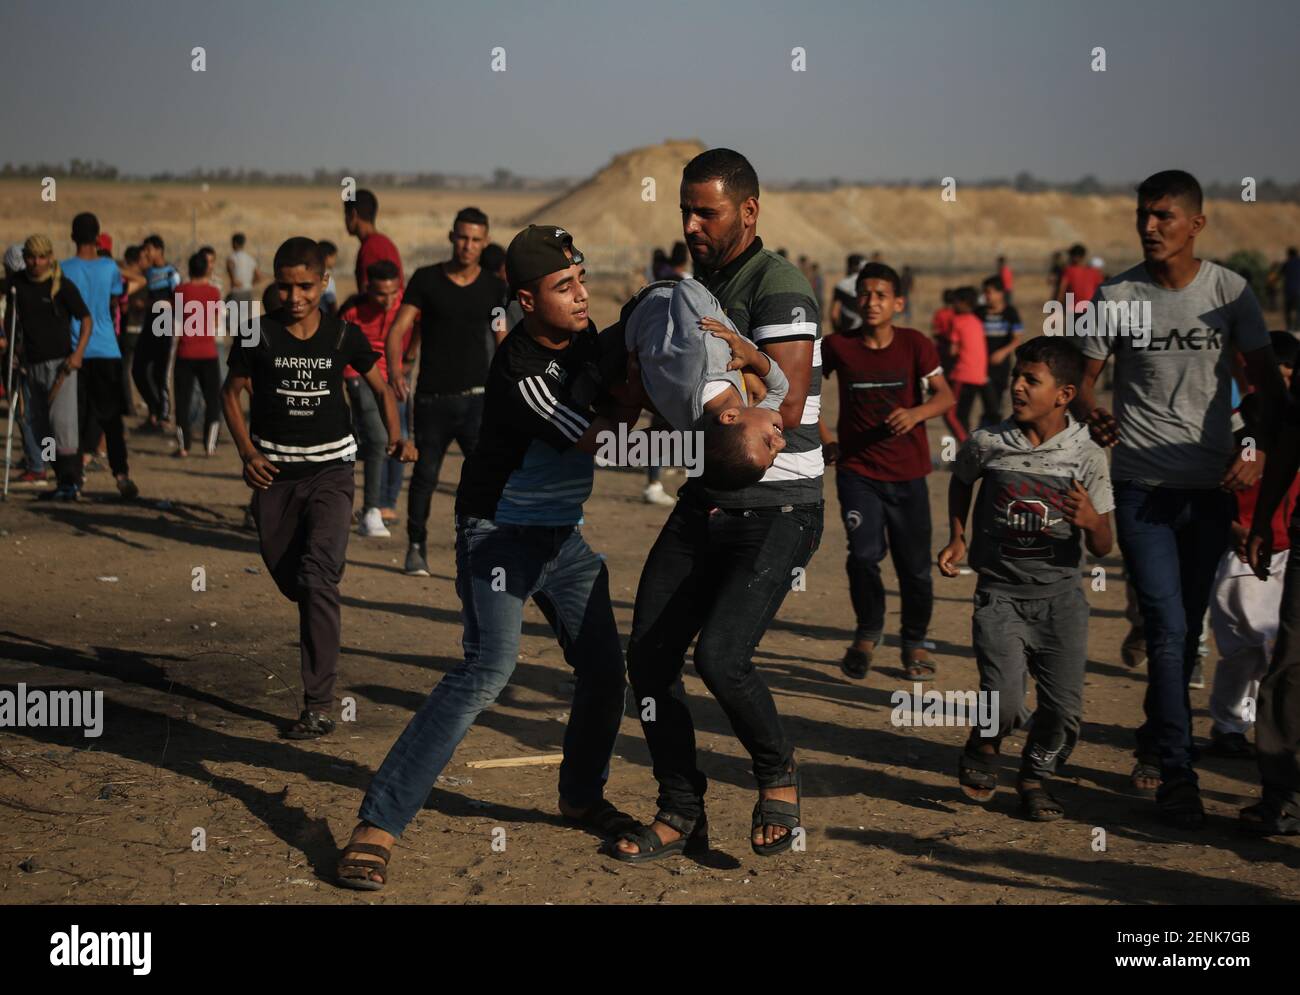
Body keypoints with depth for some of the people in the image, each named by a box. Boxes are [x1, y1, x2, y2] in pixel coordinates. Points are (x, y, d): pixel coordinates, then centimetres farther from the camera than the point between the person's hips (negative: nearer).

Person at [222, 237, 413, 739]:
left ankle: (320, 705, -17)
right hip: (274, 472, 2)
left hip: (330, 469, -2)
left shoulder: (344, 335, -4)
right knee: (289, 578, 10)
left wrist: (395, 436, -9)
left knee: (318, 576, -17)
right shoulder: (259, 335, -5)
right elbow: (231, 392, 6)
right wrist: (248, 453, -6)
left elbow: (380, 387, 8)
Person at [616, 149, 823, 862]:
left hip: (776, 509, -8)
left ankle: (778, 778, 9)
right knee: (649, 654, 2)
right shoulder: (701, 285, 12)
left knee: (720, 657, -20)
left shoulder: (777, 287, -15)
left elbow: (785, 409, -25)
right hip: (707, 501, 8)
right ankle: (682, 813, 17)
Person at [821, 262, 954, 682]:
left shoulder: (915, 345, -6)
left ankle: (915, 642, 29)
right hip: (857, 471, -1)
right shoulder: (837, 346, -4)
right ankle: (867, 632, 8)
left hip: (907, 473, 1)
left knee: (914, 566, 6)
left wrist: (916, 413, -29)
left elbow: (945, 396, -11)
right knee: (864, 554, -18)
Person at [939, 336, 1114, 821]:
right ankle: (984, 746, 18)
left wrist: (1092, 521, -20)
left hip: (1060, 595, 1)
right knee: (1003, 697, -17)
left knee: (1064, 708, -4)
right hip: (1000, 593, -1)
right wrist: (957, 538, 14)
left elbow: (1102, 548, 1)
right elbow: (961, 479, 22)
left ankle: (1035, 775, 25)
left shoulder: (1086, 455, -5)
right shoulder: (987, 443, -5)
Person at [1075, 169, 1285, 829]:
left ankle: (1154, 746, 30)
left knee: (1186, 631, 10)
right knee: (1168, 630, -10)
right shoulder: (1117, 297, -1)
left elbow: (1268, 381, 4)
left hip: (1211, 484, 2)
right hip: (1142, 484, -2)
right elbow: (1083, 379, 3)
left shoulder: (1229, 292, 1)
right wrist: (1091, 414, -19)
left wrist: (1260, 451, -11)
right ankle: (1177, 774, -6)